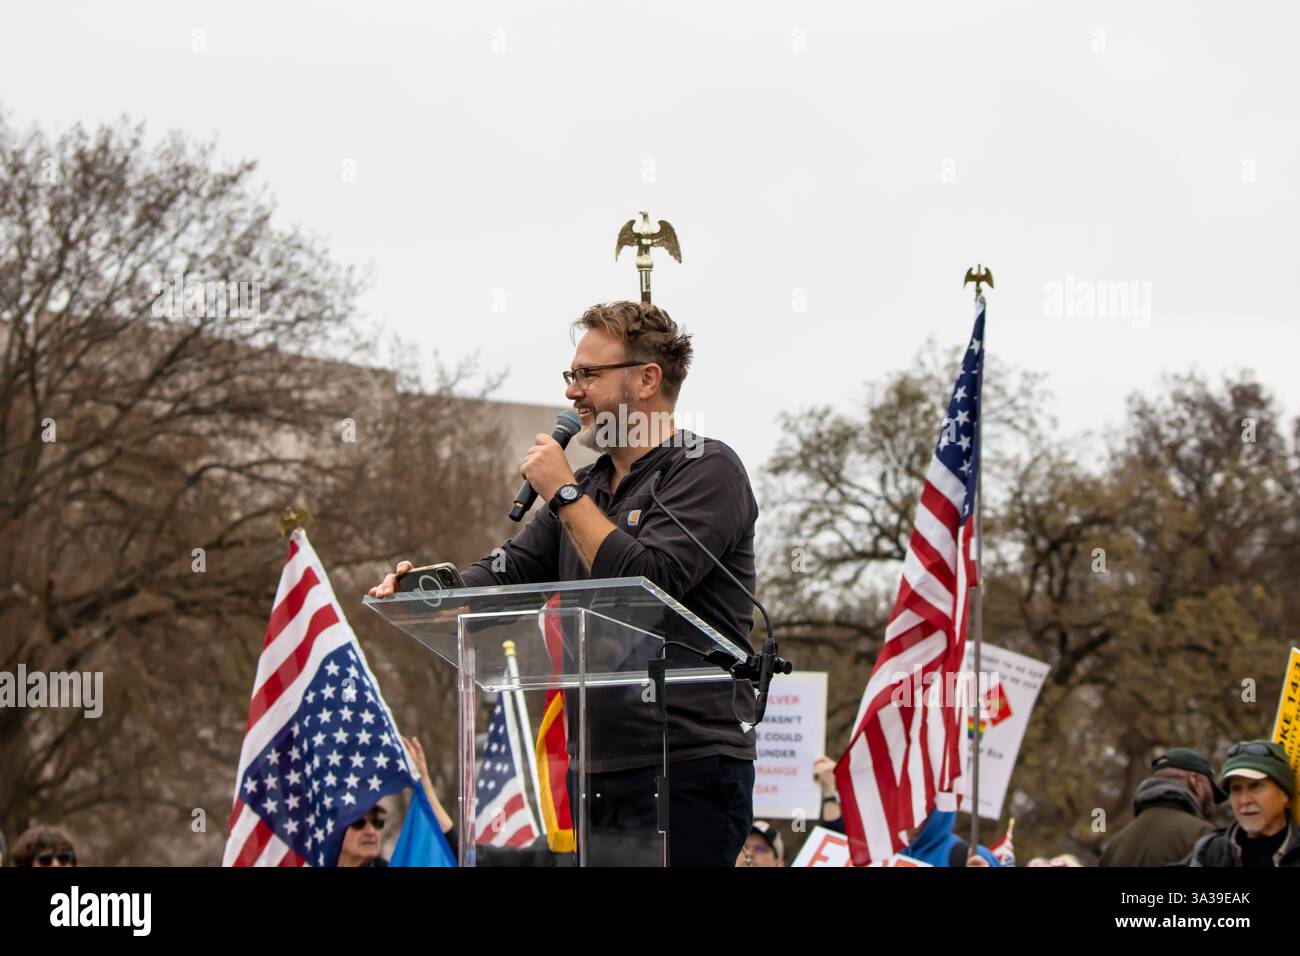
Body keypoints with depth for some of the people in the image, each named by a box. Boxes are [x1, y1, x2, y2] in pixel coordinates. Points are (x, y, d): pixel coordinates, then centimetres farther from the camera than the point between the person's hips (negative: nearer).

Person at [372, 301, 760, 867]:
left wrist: (564, 493, -9)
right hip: (599, 772, 8)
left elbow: (648, 581, -18)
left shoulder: (706, 470, -5)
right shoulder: (590, 489, 21)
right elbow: (508, 574, 14)